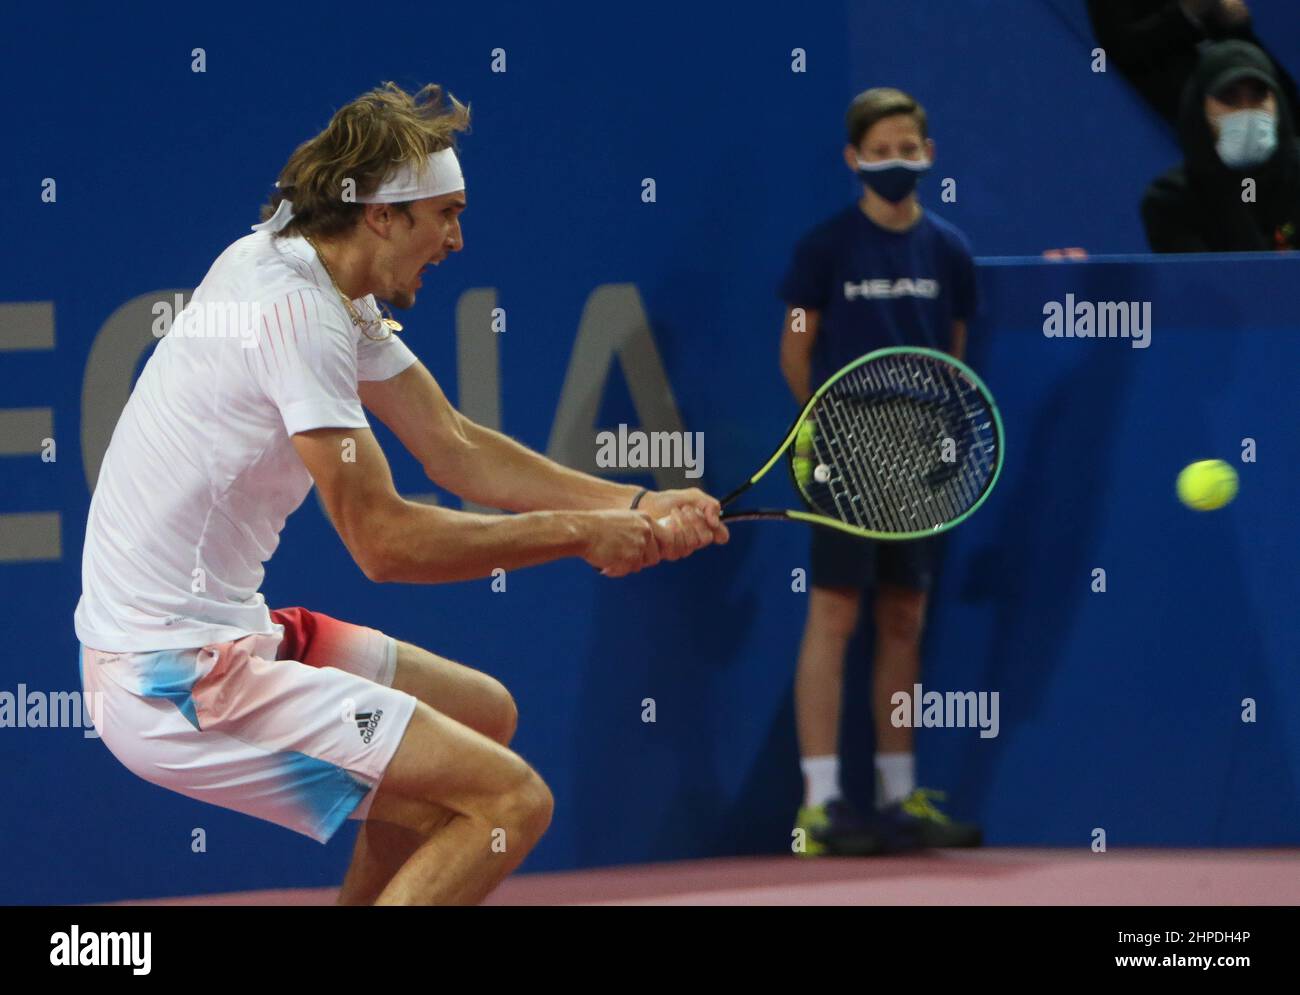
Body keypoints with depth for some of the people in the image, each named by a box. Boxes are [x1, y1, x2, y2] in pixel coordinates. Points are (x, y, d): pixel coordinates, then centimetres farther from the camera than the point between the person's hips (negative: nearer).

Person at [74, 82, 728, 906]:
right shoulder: (296, 312, -19)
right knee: (512, 801, -15)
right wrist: (576, 534, -10)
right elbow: (384, 541, -20)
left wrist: (635, 509, 5)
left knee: (484, 713, 25)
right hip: (179, 681, -11)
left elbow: (456, 450, 15)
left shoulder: (328, 292, 11)